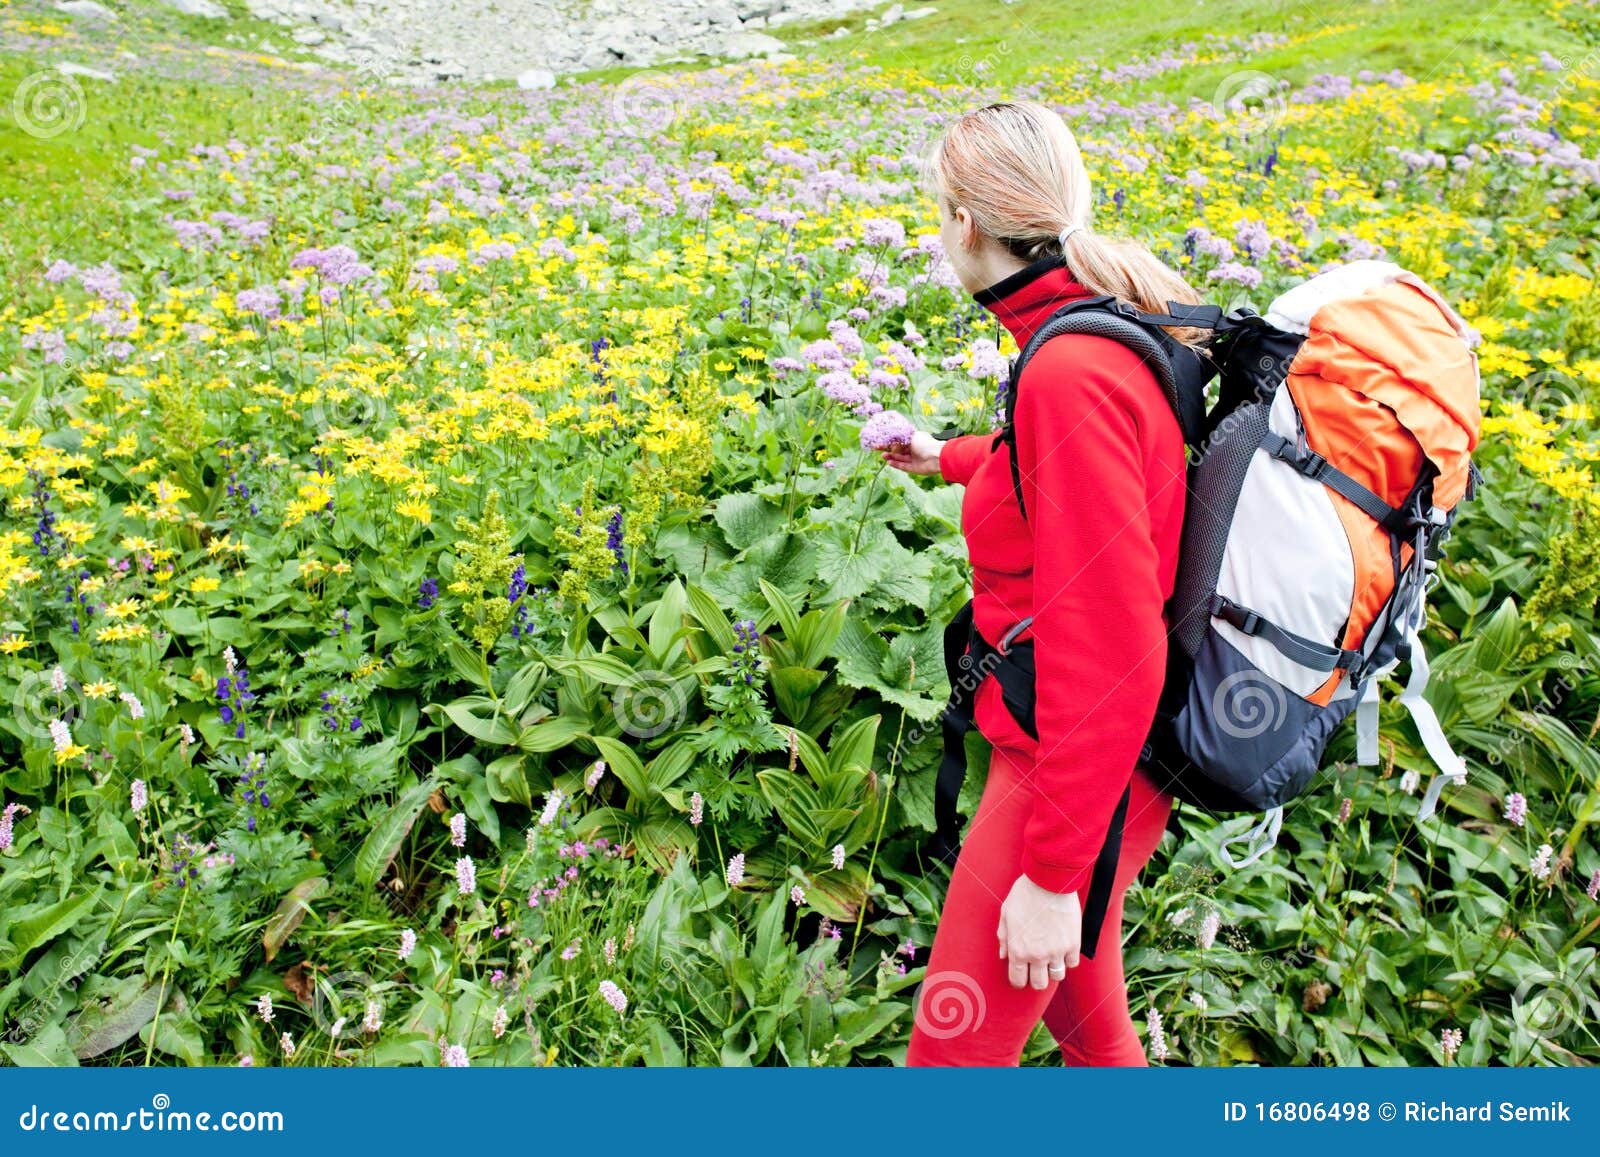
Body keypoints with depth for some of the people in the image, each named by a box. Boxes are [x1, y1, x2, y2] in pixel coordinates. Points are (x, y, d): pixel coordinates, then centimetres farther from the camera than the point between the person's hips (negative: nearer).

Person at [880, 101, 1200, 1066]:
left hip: (1077, 771, -9)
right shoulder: (1115, 325, 1)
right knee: (1073, 987, 28)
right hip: (1086, 754, 9)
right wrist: (950, 459, 38)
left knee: (954, 1045, 7)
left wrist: (1052, 874, -22)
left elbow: (1111, 653, -30)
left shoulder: (1071, 372, -28)